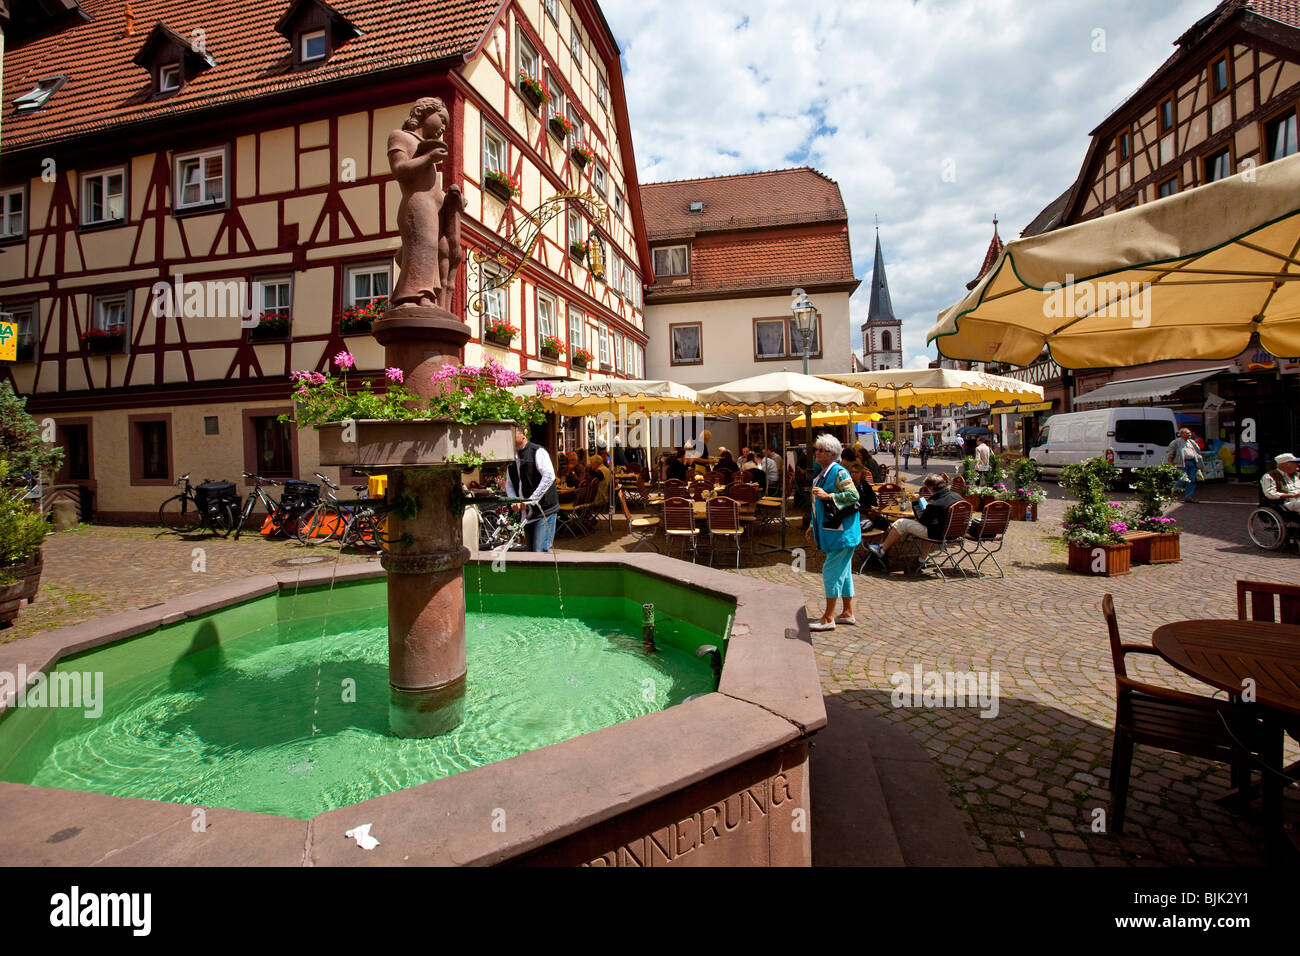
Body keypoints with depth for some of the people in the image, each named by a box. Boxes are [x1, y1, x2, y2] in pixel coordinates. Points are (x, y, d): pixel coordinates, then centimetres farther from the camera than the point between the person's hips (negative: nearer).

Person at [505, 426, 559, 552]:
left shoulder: (537, 451, -8)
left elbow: (549, 477, -19)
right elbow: (509, 484, 15)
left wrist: (532, 500, -21)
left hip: (544, 510, -7)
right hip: (526, 512, 7)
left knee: (541, 550, -15)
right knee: (531, 550, 11)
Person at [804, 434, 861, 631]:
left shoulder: (839, 472, -13)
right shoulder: (821, 474, 15)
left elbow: (854, 496, -22)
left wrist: (828, 496, -25)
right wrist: (813, 526, 22)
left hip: (841, 531, -10)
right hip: (831, 531, 10)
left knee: (832, 571, -7)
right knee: (843, 572, 15)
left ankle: (828, 618, 0)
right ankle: (848, 613, 25)